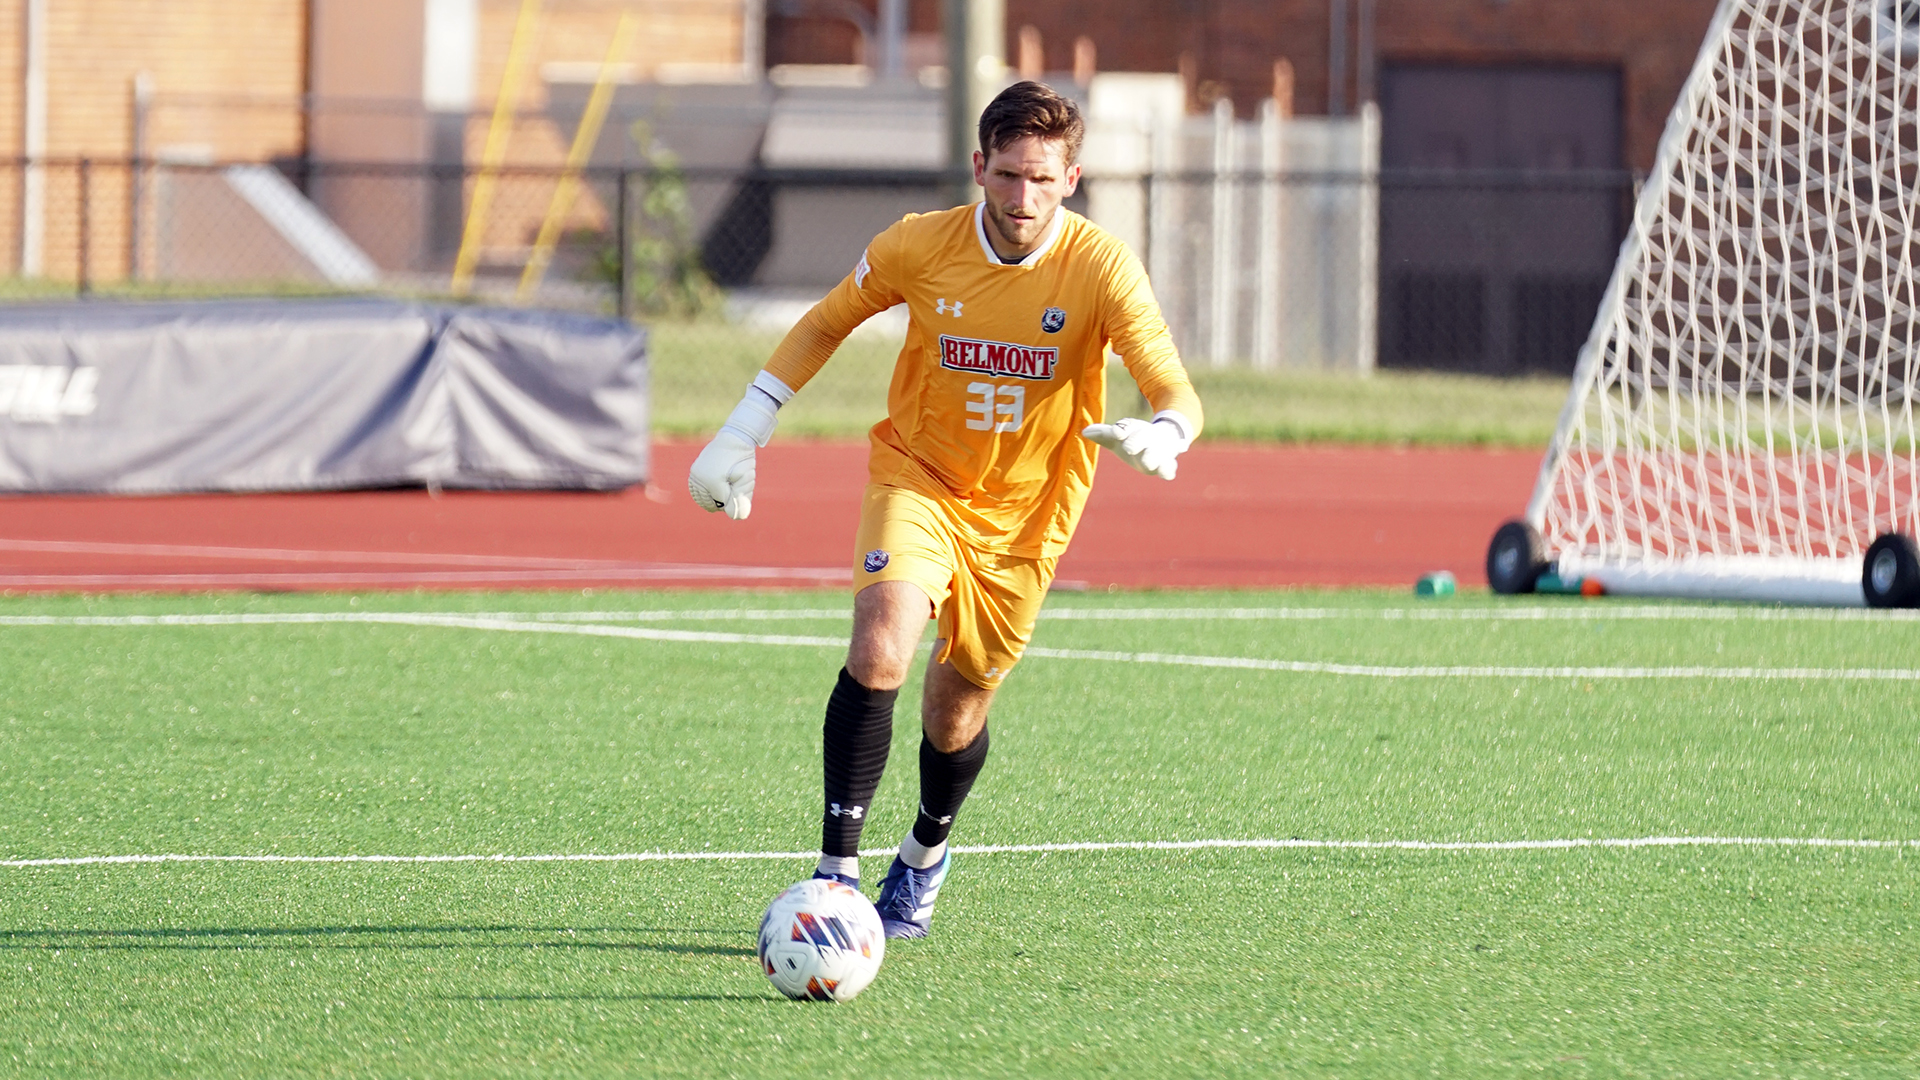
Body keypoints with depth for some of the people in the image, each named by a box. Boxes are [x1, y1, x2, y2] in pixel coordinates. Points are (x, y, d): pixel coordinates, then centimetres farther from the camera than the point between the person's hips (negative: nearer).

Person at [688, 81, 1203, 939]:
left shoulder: (1100, 267, -17)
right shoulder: (920, 246, -13)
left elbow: (1179, 398, -22)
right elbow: (825, 324, 6)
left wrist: (1157, 435, -46)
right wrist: (741, 434, 0)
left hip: (1024, 515, 0)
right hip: (919, 481, 0)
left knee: (955, 716, 9)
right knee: (878, 655, -26)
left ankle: (924, 857, 41)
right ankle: (837, 869, -23)